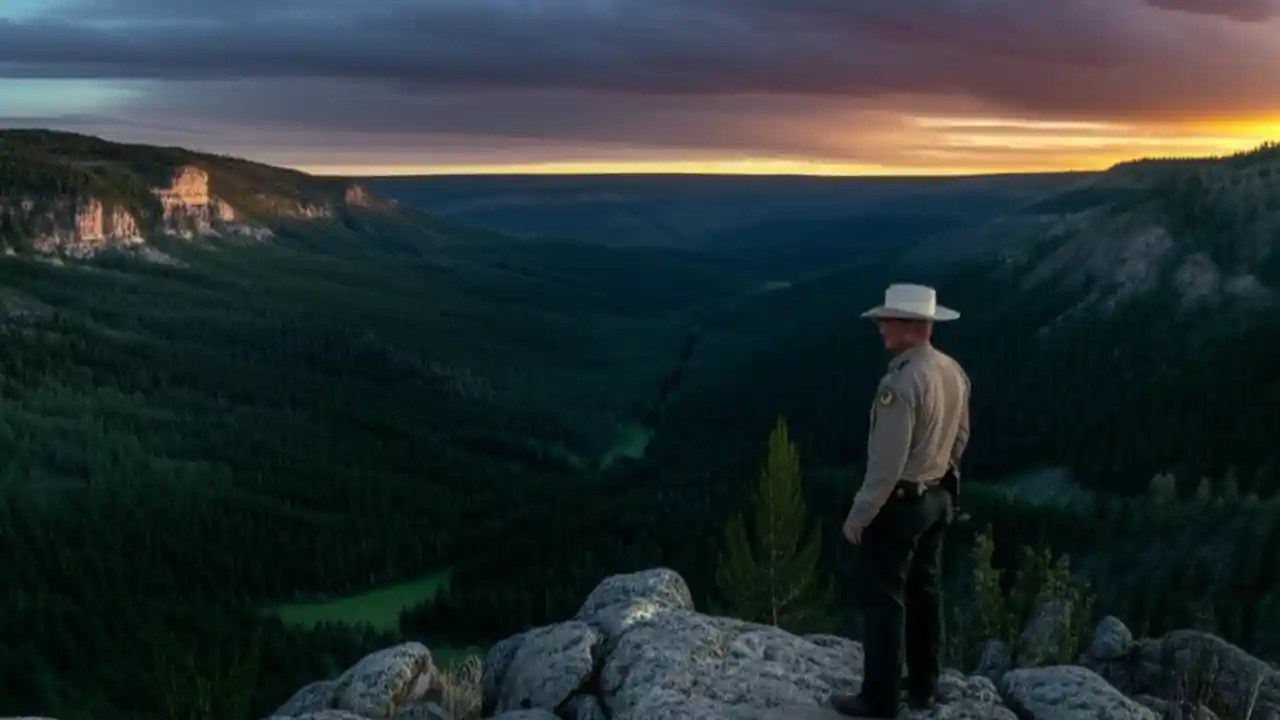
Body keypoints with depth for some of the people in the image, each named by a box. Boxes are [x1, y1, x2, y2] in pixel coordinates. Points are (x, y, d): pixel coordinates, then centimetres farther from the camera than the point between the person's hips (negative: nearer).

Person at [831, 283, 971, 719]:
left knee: (885, 600, 2)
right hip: (938, 497, 9)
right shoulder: (954, 373, 2)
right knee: (924, 593, 17)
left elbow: (887, 461, -25)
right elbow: (960, 437, 14)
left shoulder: (902, 381, -25)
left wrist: (859, 515, -17)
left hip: (899, 502, -8)